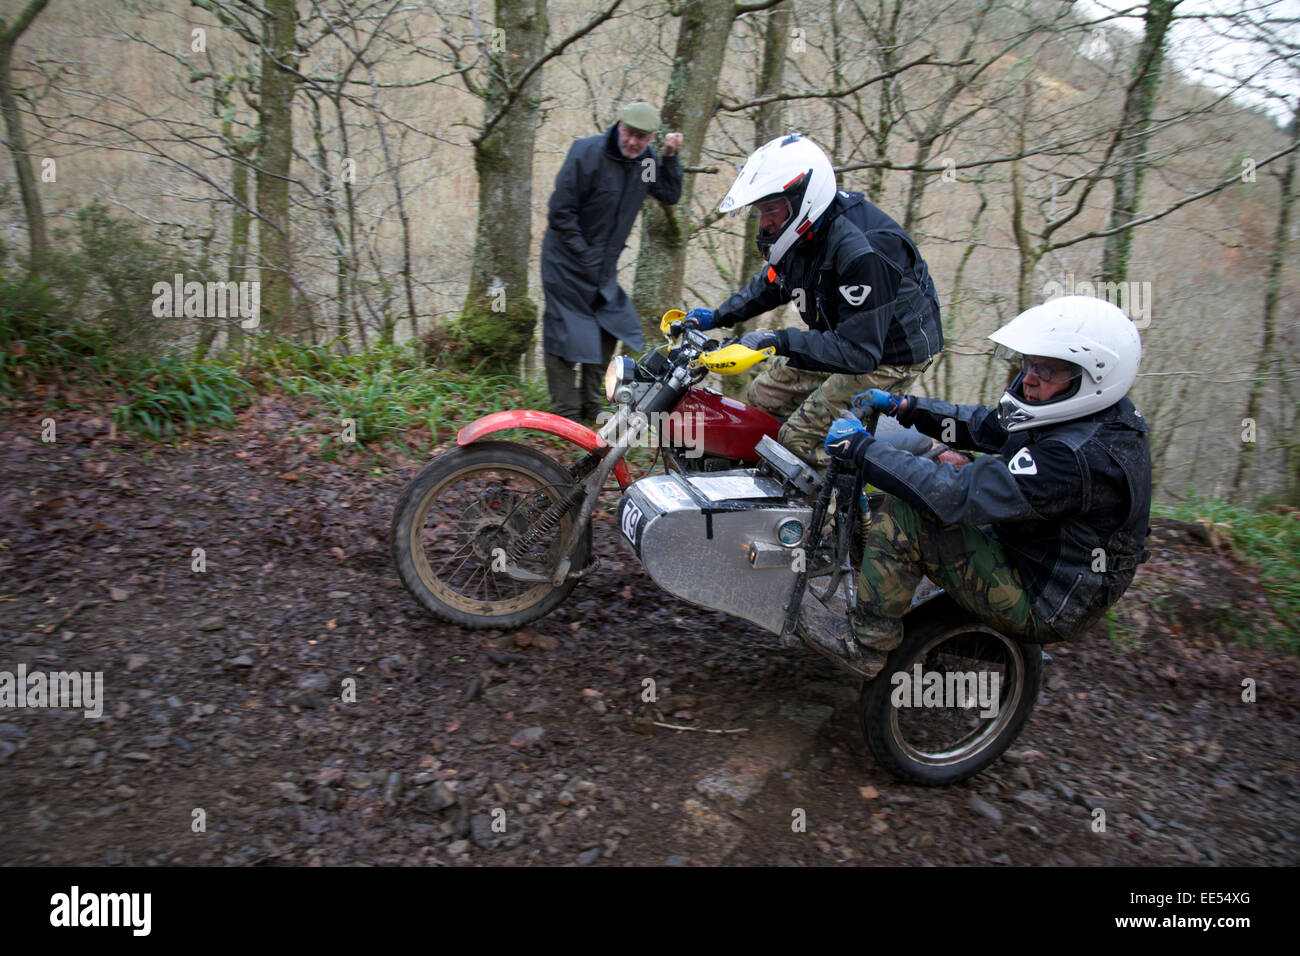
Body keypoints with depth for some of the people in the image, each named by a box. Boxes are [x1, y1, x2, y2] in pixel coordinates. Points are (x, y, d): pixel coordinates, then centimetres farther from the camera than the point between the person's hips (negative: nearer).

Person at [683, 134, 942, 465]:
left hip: (889, 356, -9)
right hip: (838, 337, 10)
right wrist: (718, 317, 11)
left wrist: (782, 341, -41)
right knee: (761, 396, 12)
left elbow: (858, 352, -36)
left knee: (800, 437, -17)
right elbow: (771, 282, 17)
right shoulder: (803, 234, -5)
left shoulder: (864, 252, -34)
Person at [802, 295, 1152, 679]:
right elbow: (986, 424, 7)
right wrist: (903, 406, 1)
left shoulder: (1080, 458, -33)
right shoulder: (1103, 416, -2)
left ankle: (866, 643, -6)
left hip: (1048, 605, -10)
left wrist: (861, 448, -30)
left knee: (904, 514, -21)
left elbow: (958, 496, -36)